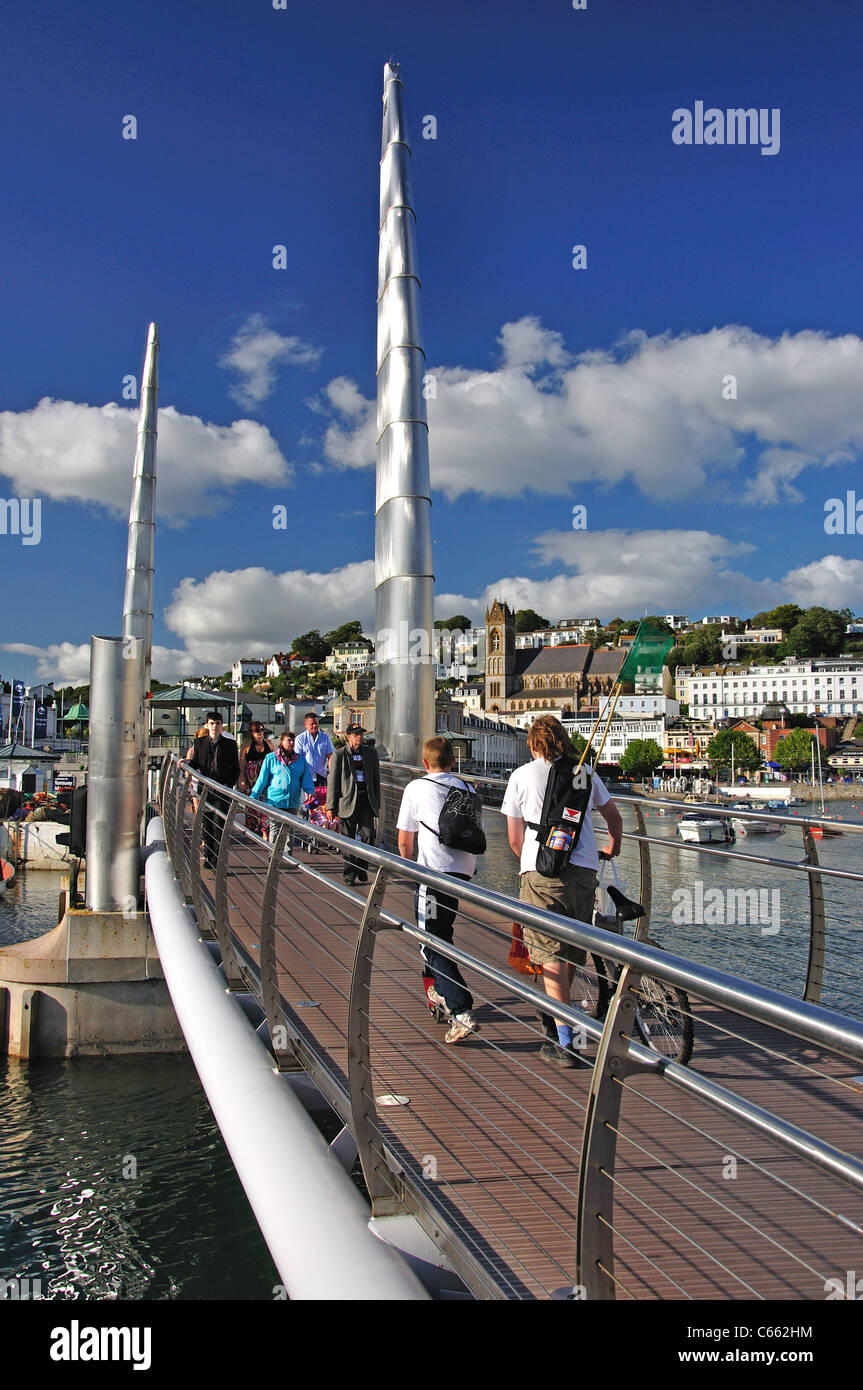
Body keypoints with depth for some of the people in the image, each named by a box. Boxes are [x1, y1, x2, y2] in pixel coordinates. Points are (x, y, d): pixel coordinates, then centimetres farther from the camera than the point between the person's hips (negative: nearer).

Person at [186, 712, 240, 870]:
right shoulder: (199, 743, 10)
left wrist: (228, 785, -6)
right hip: (205, 790, 2)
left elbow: (236, 769, 6)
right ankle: (208, 858, 16)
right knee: (207, 825, 6)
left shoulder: (230, 744, 4)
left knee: (219, 825, -7)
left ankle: (217, 861, -4)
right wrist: (187, 762, -7)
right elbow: (195, 765, 14)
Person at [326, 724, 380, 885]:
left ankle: (361, 867, 17)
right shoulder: (339, 755, 1)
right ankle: (350, 874, 13)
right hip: (348, 800, -2)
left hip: (367, 800, 2)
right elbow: (332, 782, 1)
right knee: (348, 840, 3)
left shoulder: (371, 753, 10)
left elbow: (376, 779, 14)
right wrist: (330, 806, -4)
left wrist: (377, 803, 10)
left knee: (368, 835, -4)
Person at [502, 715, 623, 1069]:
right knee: (574, 951, 18)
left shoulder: (522, 775, 6)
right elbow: (614, 817, 26)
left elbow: (515, 839, 9)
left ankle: (564, 1041, -5)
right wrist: (613, 849, 46)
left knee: (551, 955, -2)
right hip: (584, 869, 3)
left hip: (541, 871, -3)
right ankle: (554, 1015, 35)